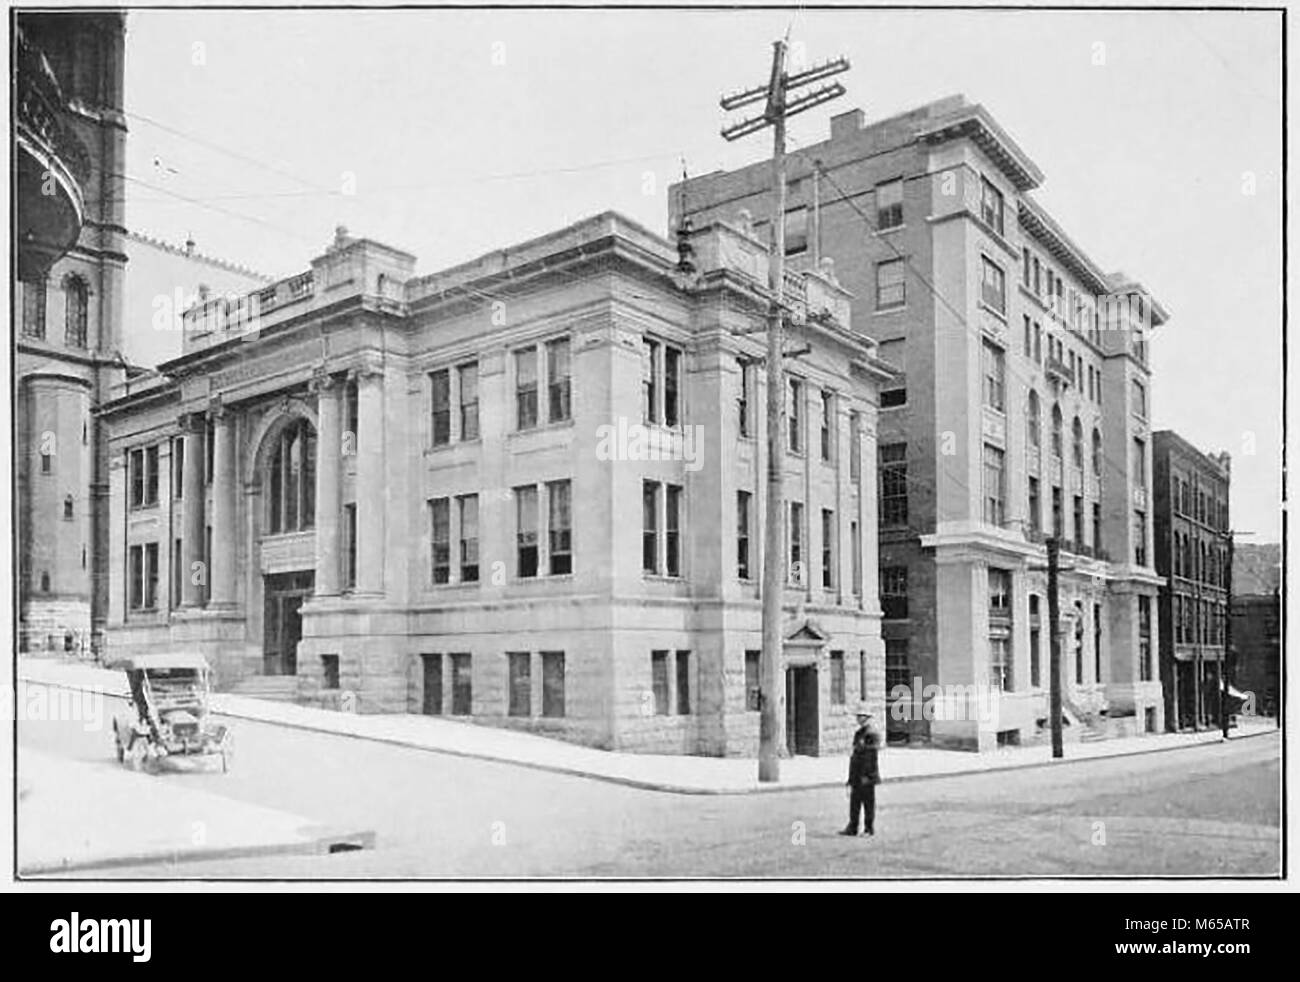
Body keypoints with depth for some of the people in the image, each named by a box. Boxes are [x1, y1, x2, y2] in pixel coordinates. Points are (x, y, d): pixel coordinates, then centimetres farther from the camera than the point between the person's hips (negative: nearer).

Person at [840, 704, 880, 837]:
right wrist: (852, 776, 19)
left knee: (868, 803, 1)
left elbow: (872, 757, -17)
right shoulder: (858, 734, 15)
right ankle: (852, 828, 14)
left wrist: (866, 775, -20)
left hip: (867, 776, -9)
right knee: (854, 802, 10)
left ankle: (869, 829, 9)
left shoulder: (871, 734, -13)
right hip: (856, 776, 9)